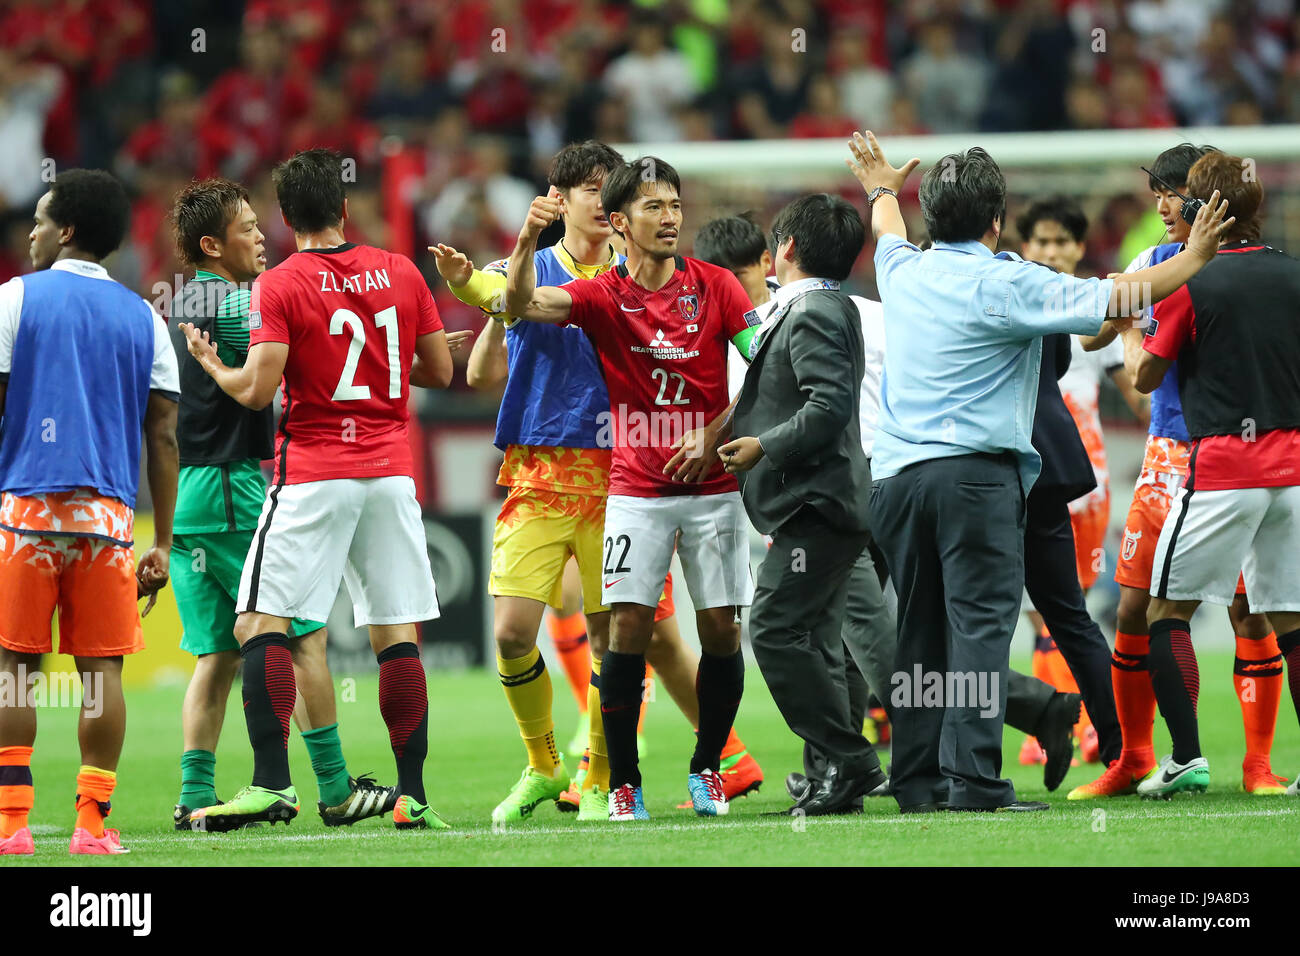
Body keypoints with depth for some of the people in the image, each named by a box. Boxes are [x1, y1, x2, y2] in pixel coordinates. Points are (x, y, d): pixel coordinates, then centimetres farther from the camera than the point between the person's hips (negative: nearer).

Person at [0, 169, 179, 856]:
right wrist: (163, 545, 11)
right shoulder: (144, 317, 12)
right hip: (108, 514, 2)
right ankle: (93, 825, 0)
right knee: (100, 668, 4)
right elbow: (163, 436, 9)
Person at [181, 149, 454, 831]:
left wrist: (208, 363, 7)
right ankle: (413, 795, 2)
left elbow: (258, 390, -13)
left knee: (261, 624, -2)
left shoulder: (278, 286, -6)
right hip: (391, 472, 4)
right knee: (396, 634, 6)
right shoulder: (402, 274, 6)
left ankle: (271, 785, -14)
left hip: (313, 476, -4)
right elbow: (440, 371, 12)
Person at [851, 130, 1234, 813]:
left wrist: (881, 189, 59)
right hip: (976, 473, -6)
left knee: (919, 631, 11)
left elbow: (890, 235, 36)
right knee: (981, 624, -9)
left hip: (895, 476, 6)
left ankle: (917, 781, 10)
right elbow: (1111, 299, -7)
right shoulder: (1006, 285, -7)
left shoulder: (904, 273, 11)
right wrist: (1194, 257, 6)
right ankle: (973, 778, -17)